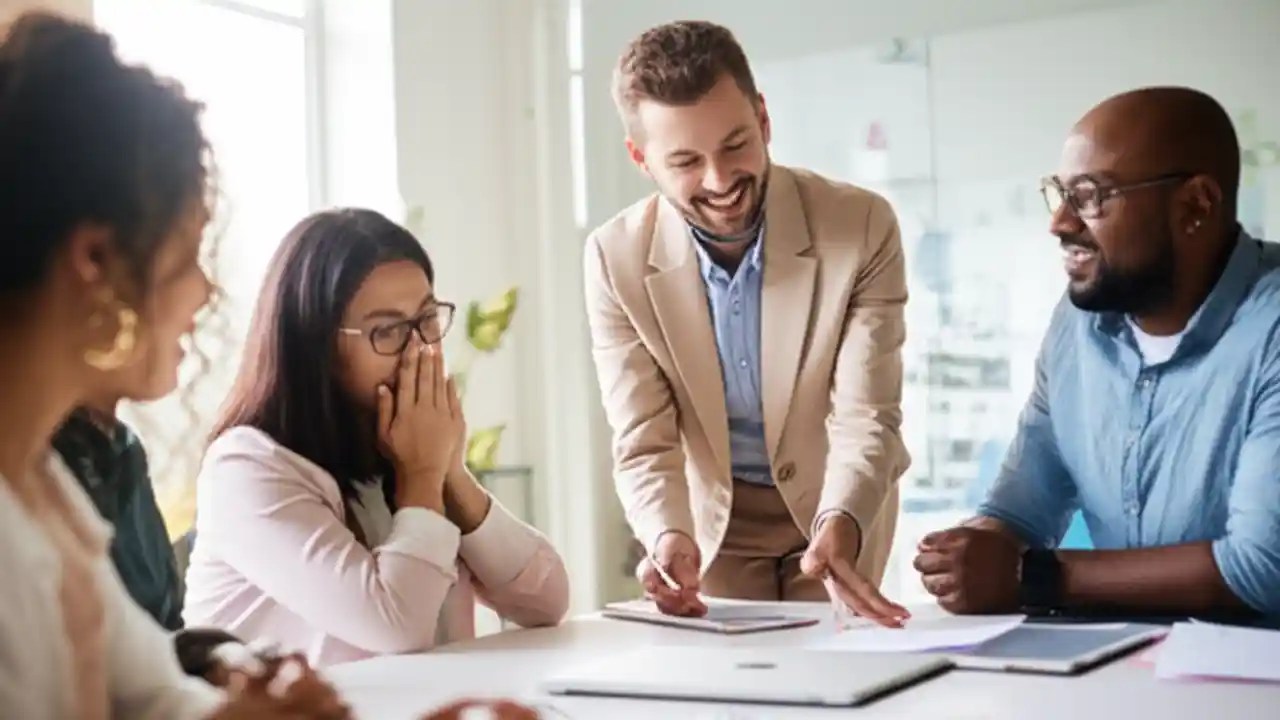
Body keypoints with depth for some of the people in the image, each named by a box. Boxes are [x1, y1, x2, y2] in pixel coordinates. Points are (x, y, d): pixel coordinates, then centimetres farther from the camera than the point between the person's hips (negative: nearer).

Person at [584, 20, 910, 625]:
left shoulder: (861, 227, -23)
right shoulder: (616, 258, -19)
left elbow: (866, 419, -25)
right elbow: (643, 444, -19)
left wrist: (840, 525, -46)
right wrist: (669, 537, -40)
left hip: (837, 509, -1)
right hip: (713, 516, 1)